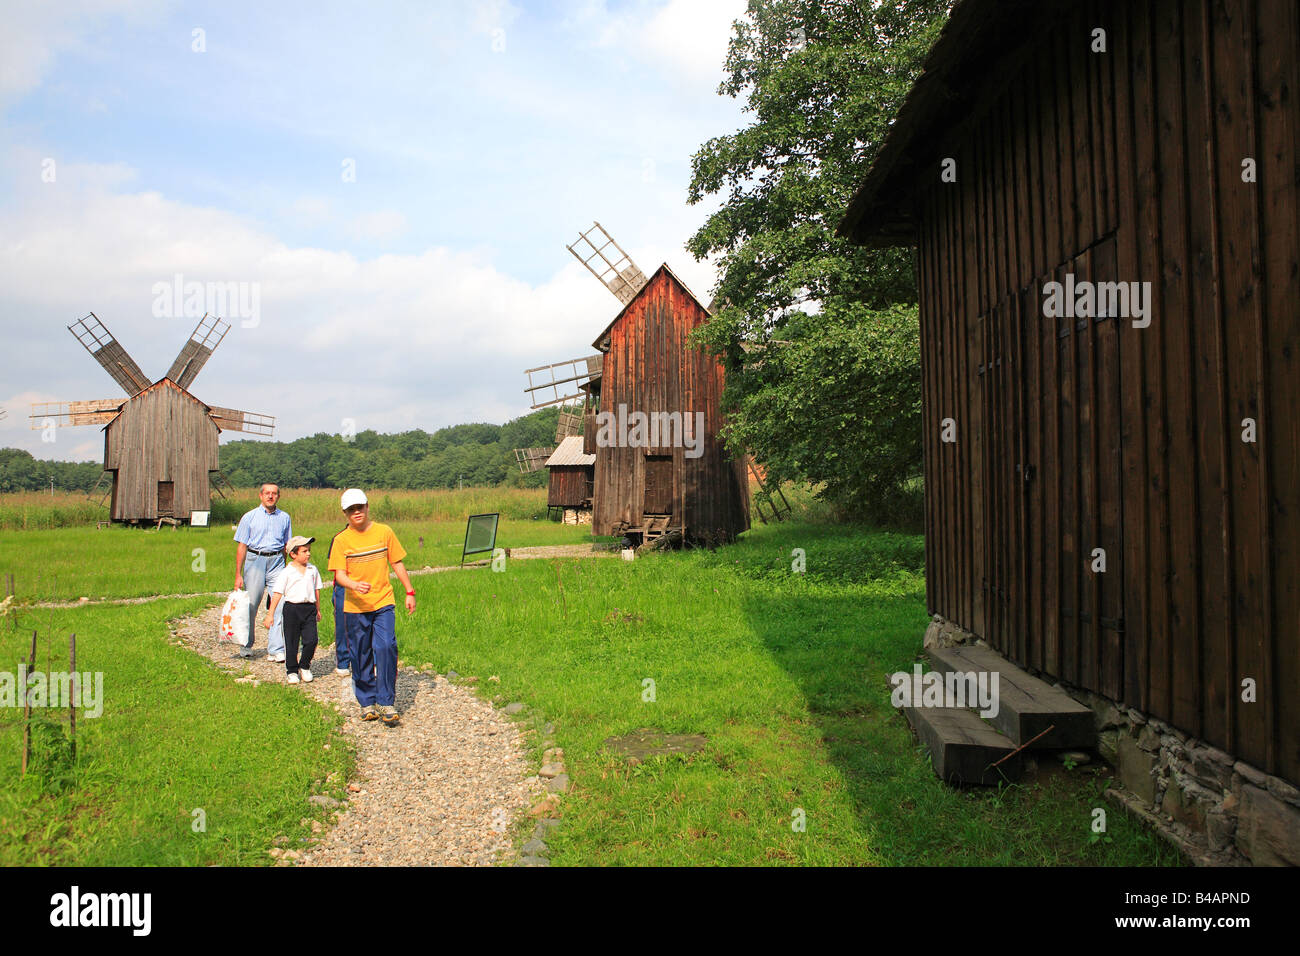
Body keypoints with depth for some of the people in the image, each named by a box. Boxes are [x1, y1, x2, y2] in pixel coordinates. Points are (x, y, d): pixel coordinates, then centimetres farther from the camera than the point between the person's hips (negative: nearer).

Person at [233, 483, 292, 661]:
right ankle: (246, 646, 21)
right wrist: (238, 575, -1)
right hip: (255, 561, -1)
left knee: (280, 605, -8)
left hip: (277, 561, 1)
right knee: (250, 605, 3)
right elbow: (242, 546, 4)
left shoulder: (284, 518, 11)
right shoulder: (249, 517, 5)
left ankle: (275, 650, -5)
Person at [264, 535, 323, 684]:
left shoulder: (313, 570, 7)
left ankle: (305, 666, 17)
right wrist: (270, 614, -9)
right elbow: (277, 593, -6)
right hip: (292, 608, -3)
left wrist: (317, 609, 23)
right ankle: (291, 671, 22)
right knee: (291, 643, 6)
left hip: (309, 609, 3)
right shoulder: (287, 572, -5)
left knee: (311, 640, -6)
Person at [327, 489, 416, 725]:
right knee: (361, 657, 6)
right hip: (355, 607, 0)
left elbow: (397, 563, 11)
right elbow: (339, 574, -7)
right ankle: (367, 703, 21)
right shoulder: (341, 540, 0)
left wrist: (409, 592, 10)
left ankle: (386, 703, -7)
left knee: (386, 647, -15)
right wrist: (355, 585, -28)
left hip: (383, 603, 0)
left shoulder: (384, 532, 4)